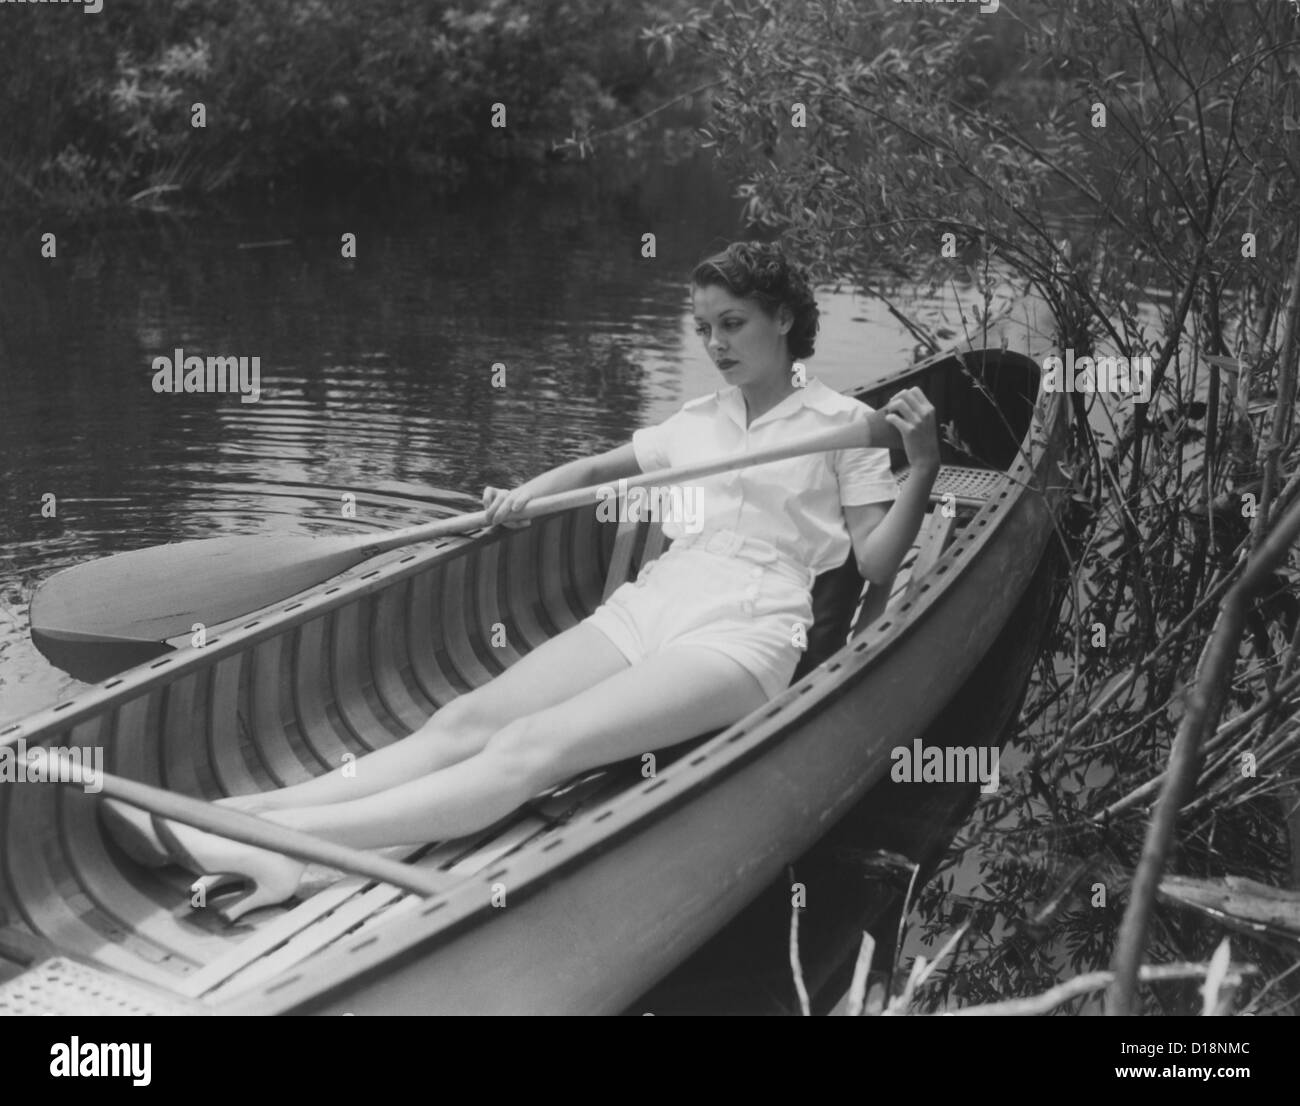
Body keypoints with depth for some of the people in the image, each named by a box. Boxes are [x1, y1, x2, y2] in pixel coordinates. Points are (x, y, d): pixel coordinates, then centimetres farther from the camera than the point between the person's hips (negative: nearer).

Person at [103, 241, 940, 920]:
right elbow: (600, 466, 36)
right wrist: (527, 493, 17)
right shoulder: (697, 419, 22)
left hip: (744, 632, -6)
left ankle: (277, 843, -45)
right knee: (468, 722, -17)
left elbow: (875, 569, 0)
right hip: (650, 606, 6)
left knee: (534, 746, -28)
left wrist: (923, 474, -14)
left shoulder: (841, 422, 6)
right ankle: (233, 821, -33)